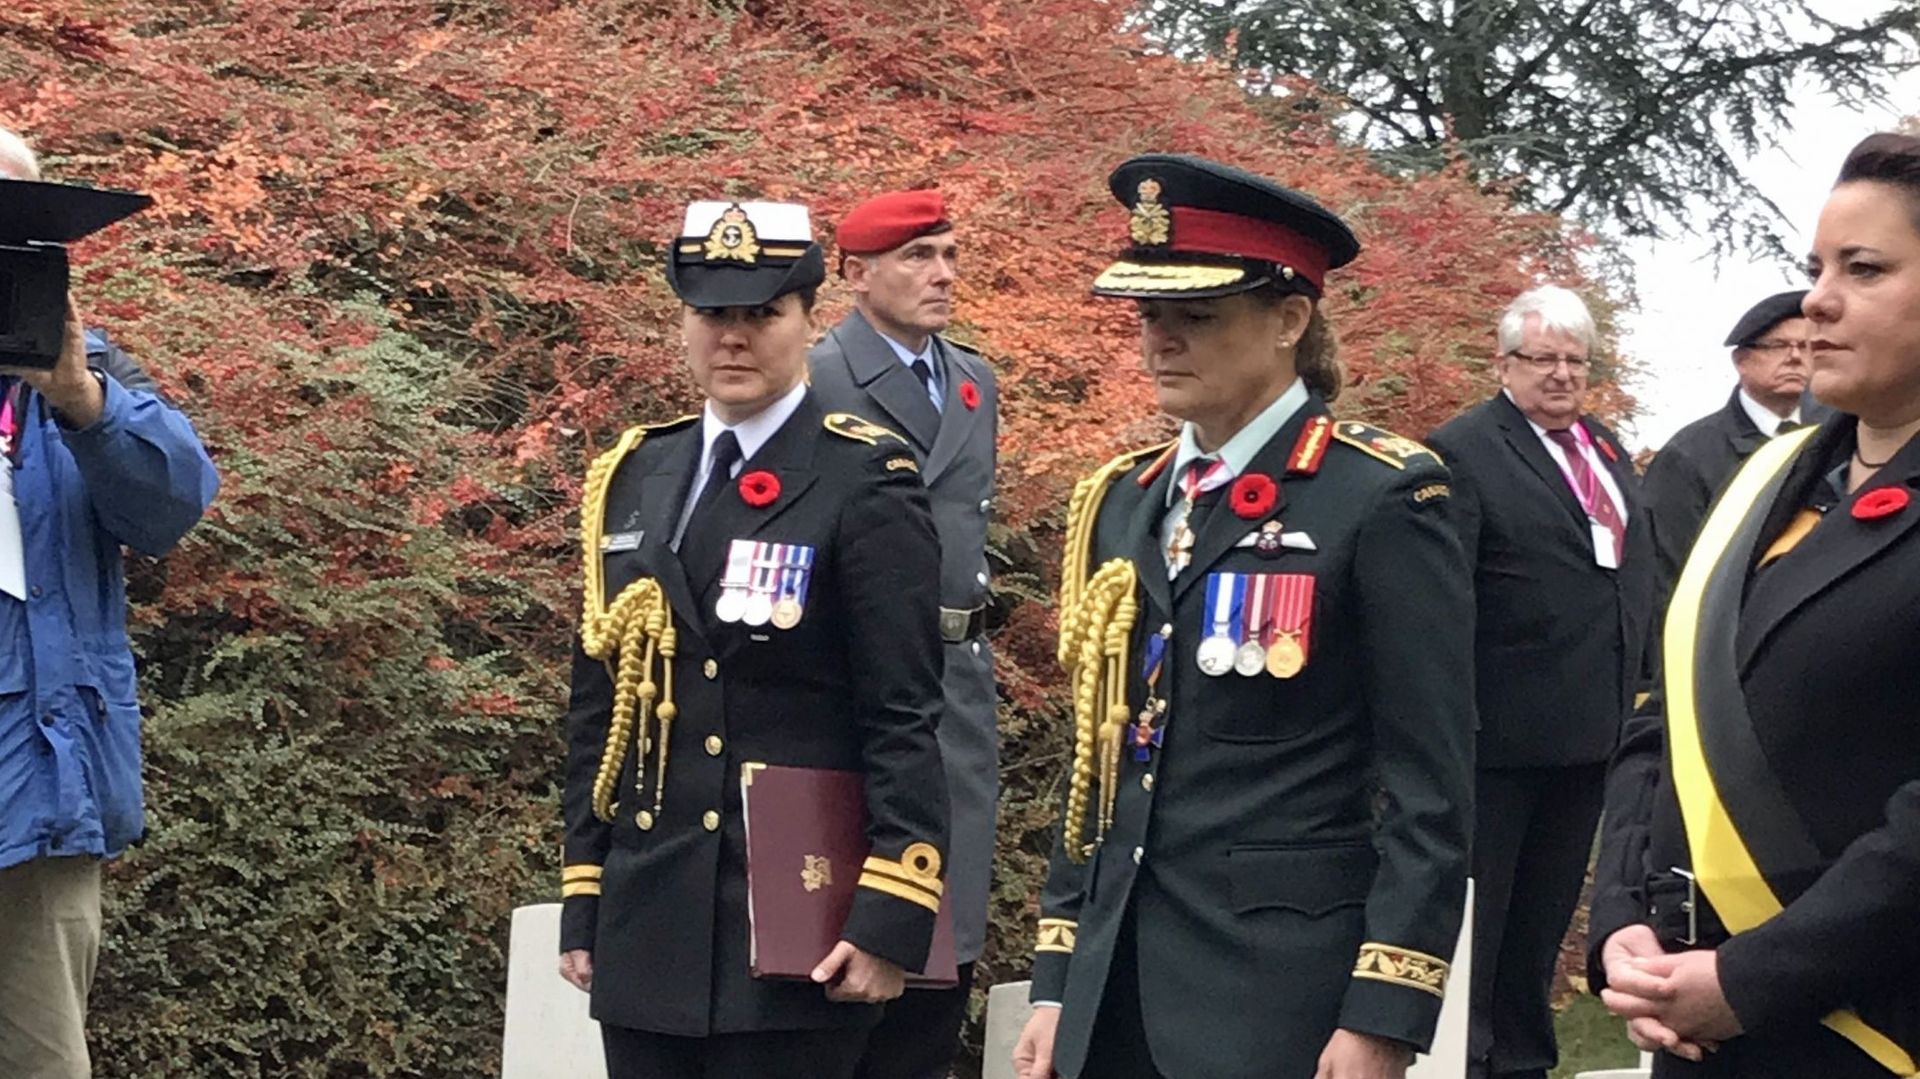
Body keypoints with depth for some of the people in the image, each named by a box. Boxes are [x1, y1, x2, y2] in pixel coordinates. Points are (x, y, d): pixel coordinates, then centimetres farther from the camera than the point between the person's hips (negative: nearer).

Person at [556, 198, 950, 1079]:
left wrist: (890, 919, -15)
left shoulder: (866, 484, -6)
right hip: (645, 928, 5)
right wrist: (581, 902, 11)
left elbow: (904, 719, -10)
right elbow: (597, 702, 13)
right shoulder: (631, 479, 11)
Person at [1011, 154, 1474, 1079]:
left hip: (1290, 998, -6)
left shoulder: (1379, 500, -8)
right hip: (1117, 990, 6)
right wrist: (1057, 985, 11)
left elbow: (1430, 790, -11)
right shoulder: (1121, 504, 10)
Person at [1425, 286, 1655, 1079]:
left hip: (1592, 725, 7)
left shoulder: (1606, 449, 14)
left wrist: (1639, 689, 14)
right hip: (1505, 727, -7)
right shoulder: (1464, 450, -10)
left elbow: (1635, 576, 20)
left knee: (1545, 910, 16)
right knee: (1476, 906, 3)